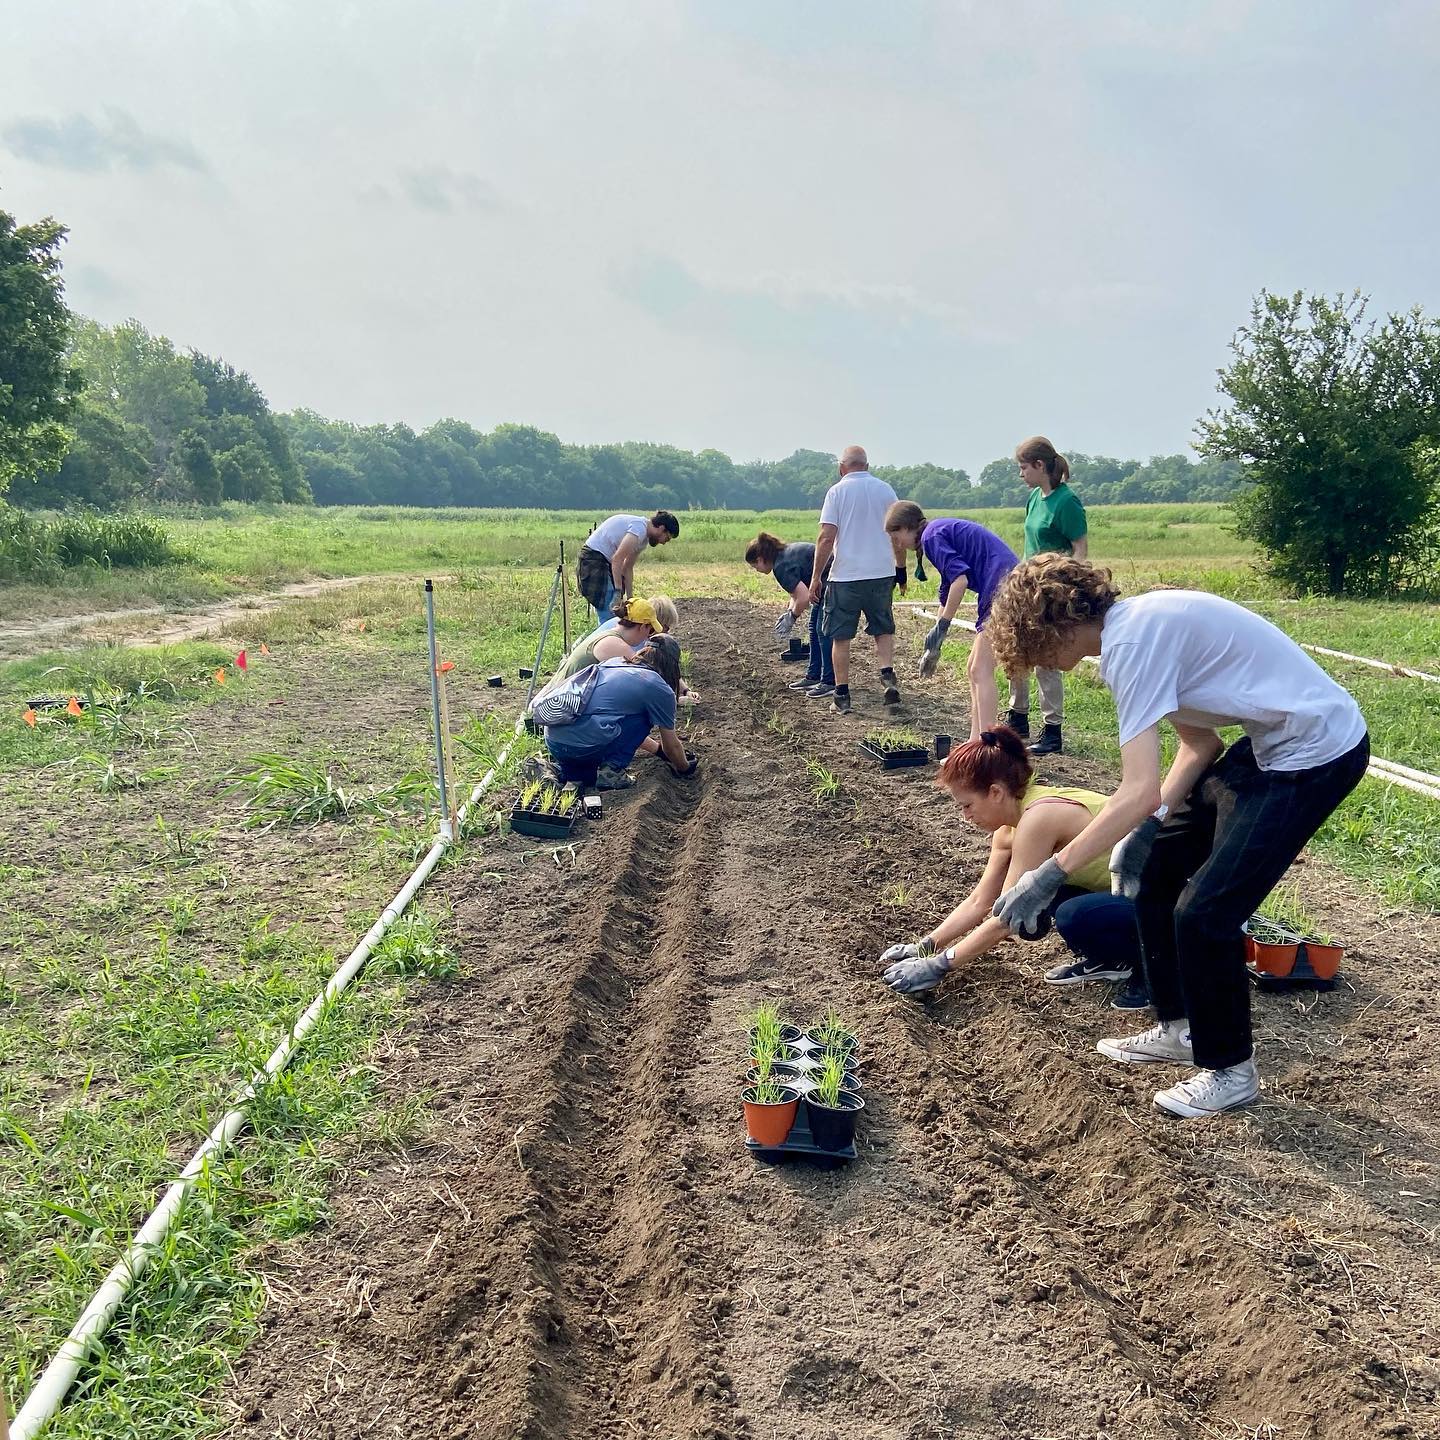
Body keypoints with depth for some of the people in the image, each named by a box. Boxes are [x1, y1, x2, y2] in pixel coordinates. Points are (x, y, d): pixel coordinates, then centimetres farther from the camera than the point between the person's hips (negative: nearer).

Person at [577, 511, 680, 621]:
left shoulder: (643, 538, 12)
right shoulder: (640, 528, -19)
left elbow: (628, 568, 16)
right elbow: (617, 559, -27)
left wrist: (629, 598, 13)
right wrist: (618, 591, -28)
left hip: (604, 561, 11)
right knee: (610, 614, -12)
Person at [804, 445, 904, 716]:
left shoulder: (837, 491, -5)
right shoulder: (885, 490, 6)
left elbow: (827, 537, -11)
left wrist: (816, 577, -6)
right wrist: (899, 567, 22)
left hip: (845, 575, -3)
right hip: (882, 572, 3)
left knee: (841, 636, 7)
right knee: (883, 629, 18)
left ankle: (842, 694, 9)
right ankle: (888, 675, -2)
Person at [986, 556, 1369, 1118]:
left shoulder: (1131, 641, -24)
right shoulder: (1141, 626, 6)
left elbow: (1140, 793, -30)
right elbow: (1199, 742, 12)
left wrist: (1050, 875, -26)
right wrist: (1153, 824, 1)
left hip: (1316, 752, -10)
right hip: (1271, 744, 10)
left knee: (1203, 912, -8)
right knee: (1155, 869, 12)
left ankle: (1231, 1071, 14)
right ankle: (1179, 1029, 27)